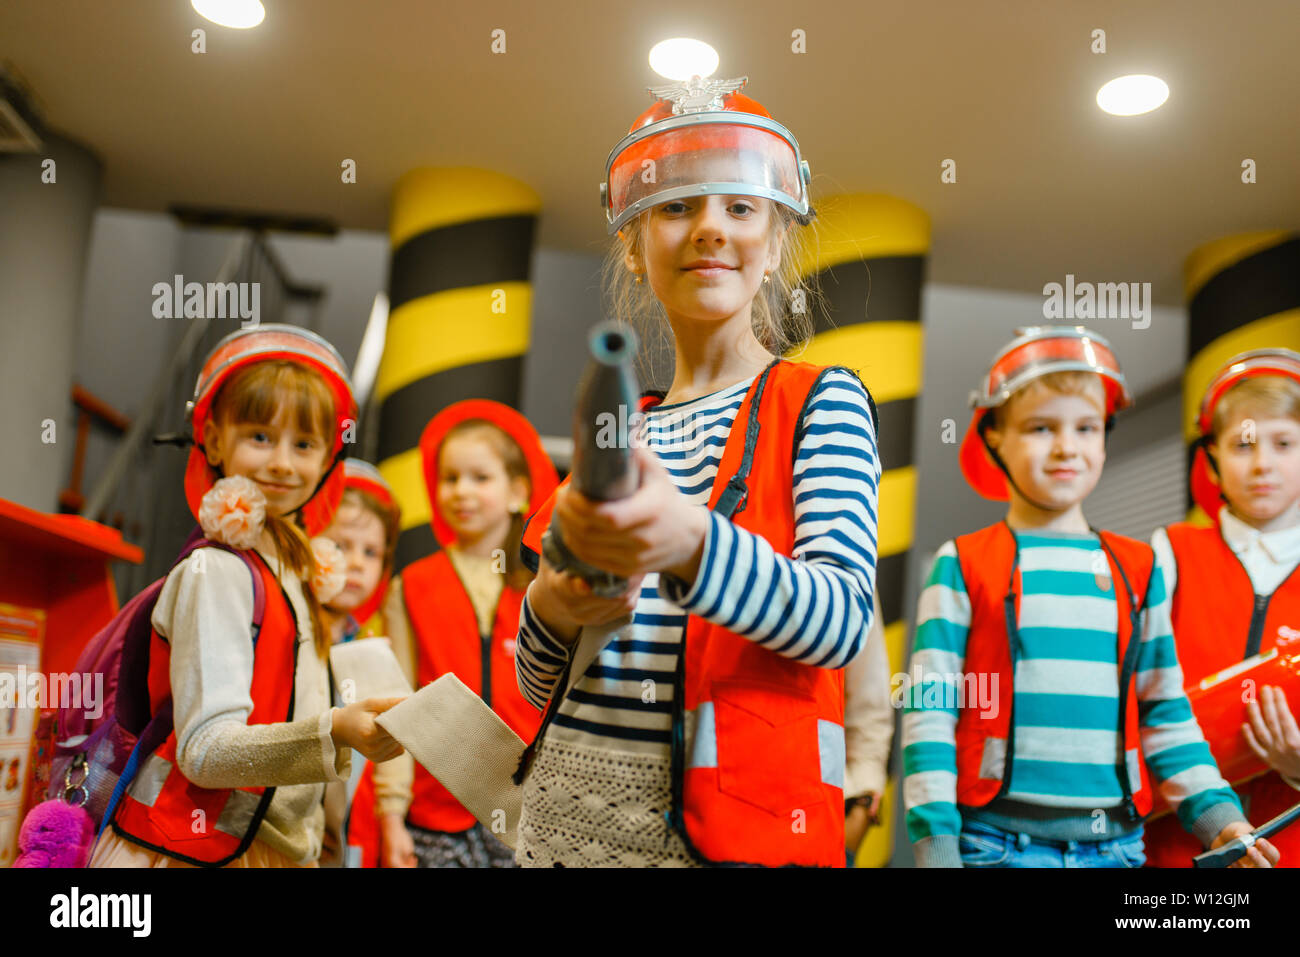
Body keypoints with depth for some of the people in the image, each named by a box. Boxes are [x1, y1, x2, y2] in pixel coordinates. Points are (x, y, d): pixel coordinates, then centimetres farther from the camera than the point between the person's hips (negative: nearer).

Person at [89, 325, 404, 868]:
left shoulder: (289, 571, 9)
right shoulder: (215, 572, -16)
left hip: (271, 850, 8)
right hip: (189, 850, -7)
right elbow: (205, 751, -24)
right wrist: (332, 735, -37)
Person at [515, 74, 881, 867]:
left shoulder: (822, 402, 0)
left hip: (727, 822, -4)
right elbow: (541, 684, 12)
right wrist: (551, 611, -10)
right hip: (565, 806, 4)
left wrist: (690, 543, -32)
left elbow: (844, 619, -16)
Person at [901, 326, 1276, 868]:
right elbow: (928, 711, -4)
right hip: (996, 842, -3)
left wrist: (1218, 818, 3)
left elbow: (1165, 714, 13)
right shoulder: (962, 565, 0)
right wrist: (935, 840, -9)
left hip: (1115, 843, 3)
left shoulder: (1137, 571, 10)